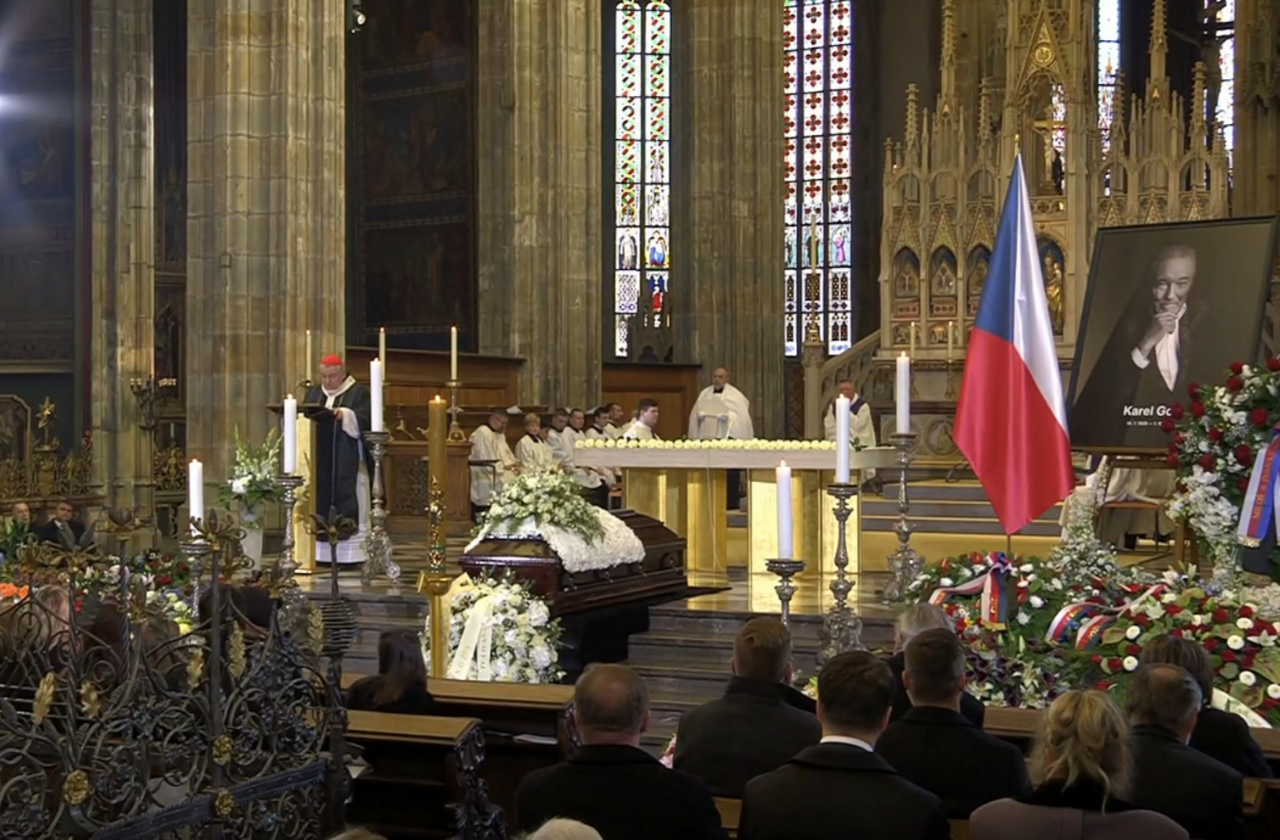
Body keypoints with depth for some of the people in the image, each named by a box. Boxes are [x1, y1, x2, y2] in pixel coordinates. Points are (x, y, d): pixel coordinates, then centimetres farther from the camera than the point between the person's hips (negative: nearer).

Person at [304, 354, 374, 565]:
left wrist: (345, 415, -26)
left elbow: (365, 420, -11)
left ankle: (352, 554, -5)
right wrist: (307, 417, -7)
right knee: (320, 506, 1)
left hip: (348, 464, -5)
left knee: (348, 507, -6)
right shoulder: (314, 393, 17)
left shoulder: (359, 393, 0)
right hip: (319, 463, 5)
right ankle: (321, 552, 3)